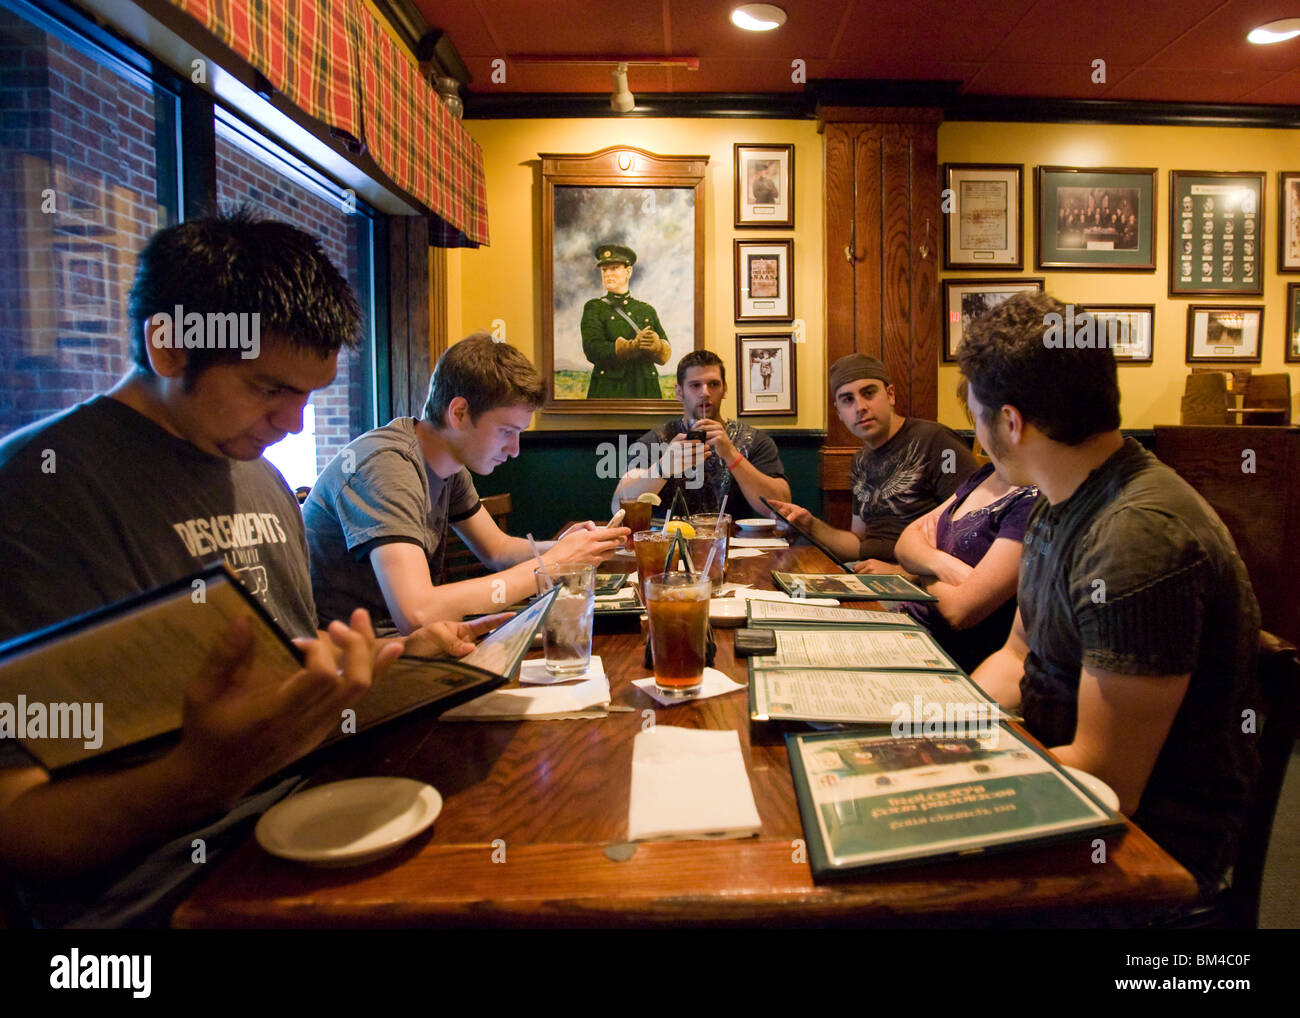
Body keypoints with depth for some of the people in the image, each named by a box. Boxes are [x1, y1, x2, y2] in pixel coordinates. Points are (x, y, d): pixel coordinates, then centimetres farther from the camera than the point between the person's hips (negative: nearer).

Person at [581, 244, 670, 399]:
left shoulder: (647, 310, 16)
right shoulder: (594, 308, 6)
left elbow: (666, 353, 8)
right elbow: (593, 350, -9)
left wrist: (656, 345, -16)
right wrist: (632, 346, -20)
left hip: (646, 392, 3)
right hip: (609, 392, -3)